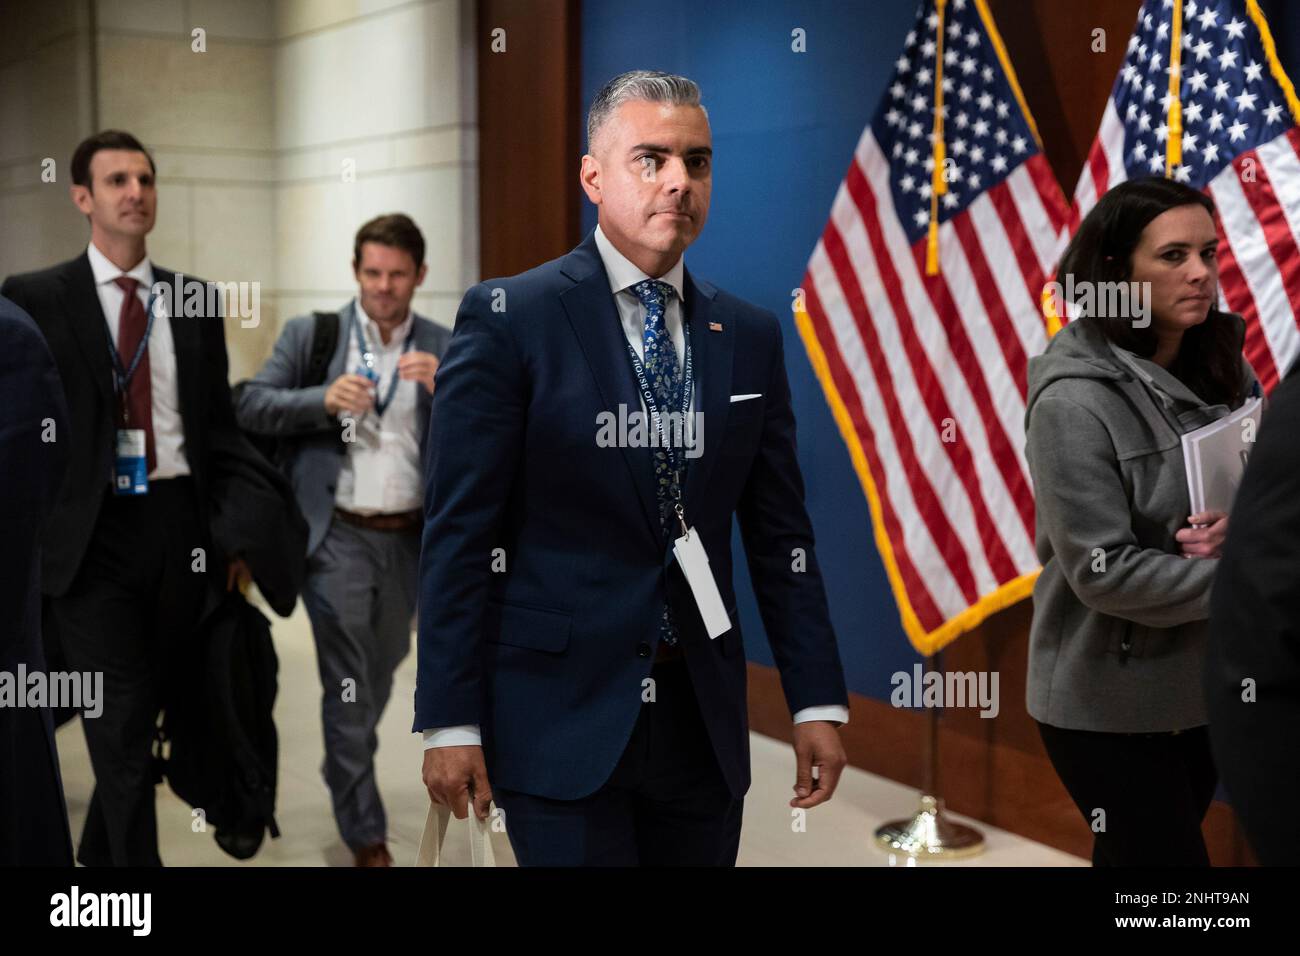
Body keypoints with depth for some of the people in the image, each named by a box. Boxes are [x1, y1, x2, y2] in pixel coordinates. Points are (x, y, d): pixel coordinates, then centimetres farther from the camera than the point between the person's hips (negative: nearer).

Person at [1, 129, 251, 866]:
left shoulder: (195, 303, 9)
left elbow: (222, 425, 13)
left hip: (180, 525, 4)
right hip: (94, 532, -3)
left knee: (144, 708, 13)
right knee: (124, 719, -5)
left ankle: (102, 851, 33)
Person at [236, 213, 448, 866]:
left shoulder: (444, 349, 3)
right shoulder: (310, 334, 0)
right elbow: (250, 406, -7)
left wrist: (443, 387, -22)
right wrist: (324, 400, -22)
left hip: (408, 540, 3)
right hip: (339, 536, -3)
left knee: (381, 672, 22)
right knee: (348, 686, -3)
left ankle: (345, 769, 50)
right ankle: (365, 836, 7)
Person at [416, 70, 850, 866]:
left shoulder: (751, 336, 8)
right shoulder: (509, 319, -5)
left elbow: (780, 534, 9)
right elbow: (460, 532, -7)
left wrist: (818, 701, 4)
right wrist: (450, 720, -10)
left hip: (703, 719, 4)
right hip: (561, 717, -4)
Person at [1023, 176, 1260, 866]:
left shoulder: (1223, 371, 1)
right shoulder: (1073, 402, -19)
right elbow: (1103, 572, -22)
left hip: (1202, 685, 6)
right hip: (1110, 704, -6)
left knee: (1138, 855, 20)